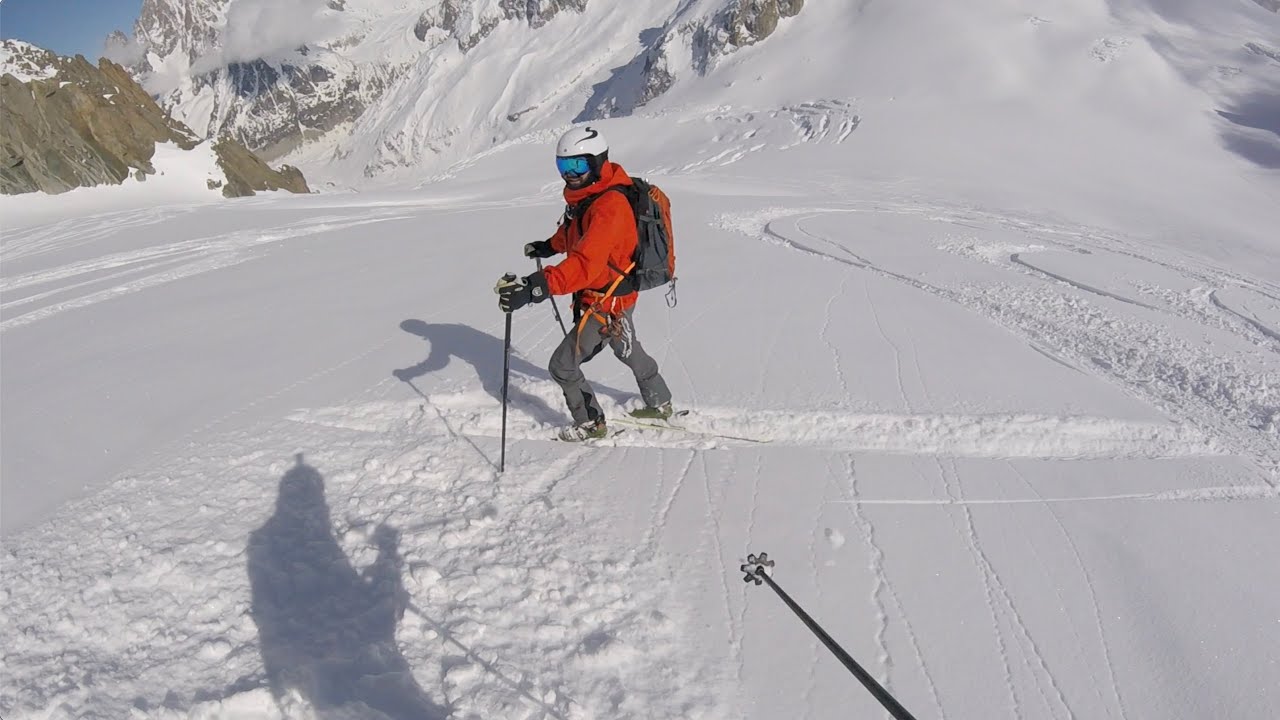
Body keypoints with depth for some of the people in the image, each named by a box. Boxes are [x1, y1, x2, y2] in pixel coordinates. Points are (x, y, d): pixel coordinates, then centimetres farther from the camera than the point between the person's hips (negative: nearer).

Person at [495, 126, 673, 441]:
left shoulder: (609, 208, -32)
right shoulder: (585, 195, -3)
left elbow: (585, 264, -45)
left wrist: (533, 286, -56)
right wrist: (549, 246, 34)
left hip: (606, 303, -10)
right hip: (619, 297, 10)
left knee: (562, 365, 0)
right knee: (628, 349, 30)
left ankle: (590, 424, 20)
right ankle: (659, 403, 52)